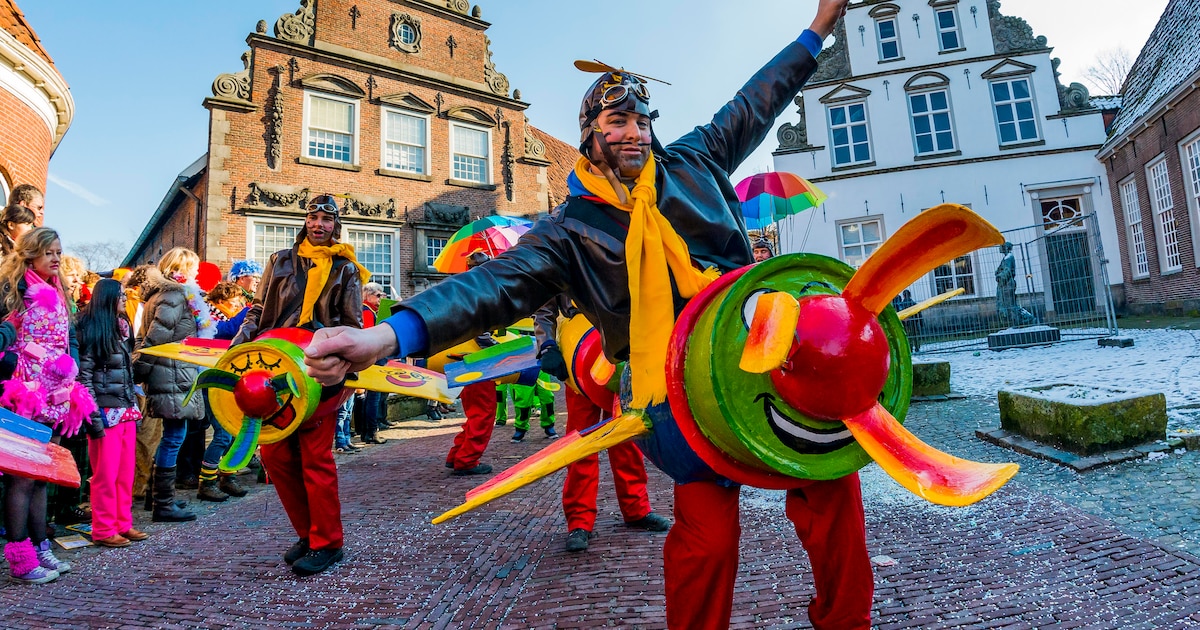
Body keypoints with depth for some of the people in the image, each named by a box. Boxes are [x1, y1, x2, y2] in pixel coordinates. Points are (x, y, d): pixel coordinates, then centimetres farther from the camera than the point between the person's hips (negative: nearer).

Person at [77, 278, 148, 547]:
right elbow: (83, 375, -11)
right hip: (106, 413, -7)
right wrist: (93, 416, -16)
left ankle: (123, 524, 19)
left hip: (127, 411, 7)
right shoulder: (93, 329, -8)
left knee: (126, 473, 10)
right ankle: (104, 530, 11)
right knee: (106, 474, 1)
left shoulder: (121, 328, 14)